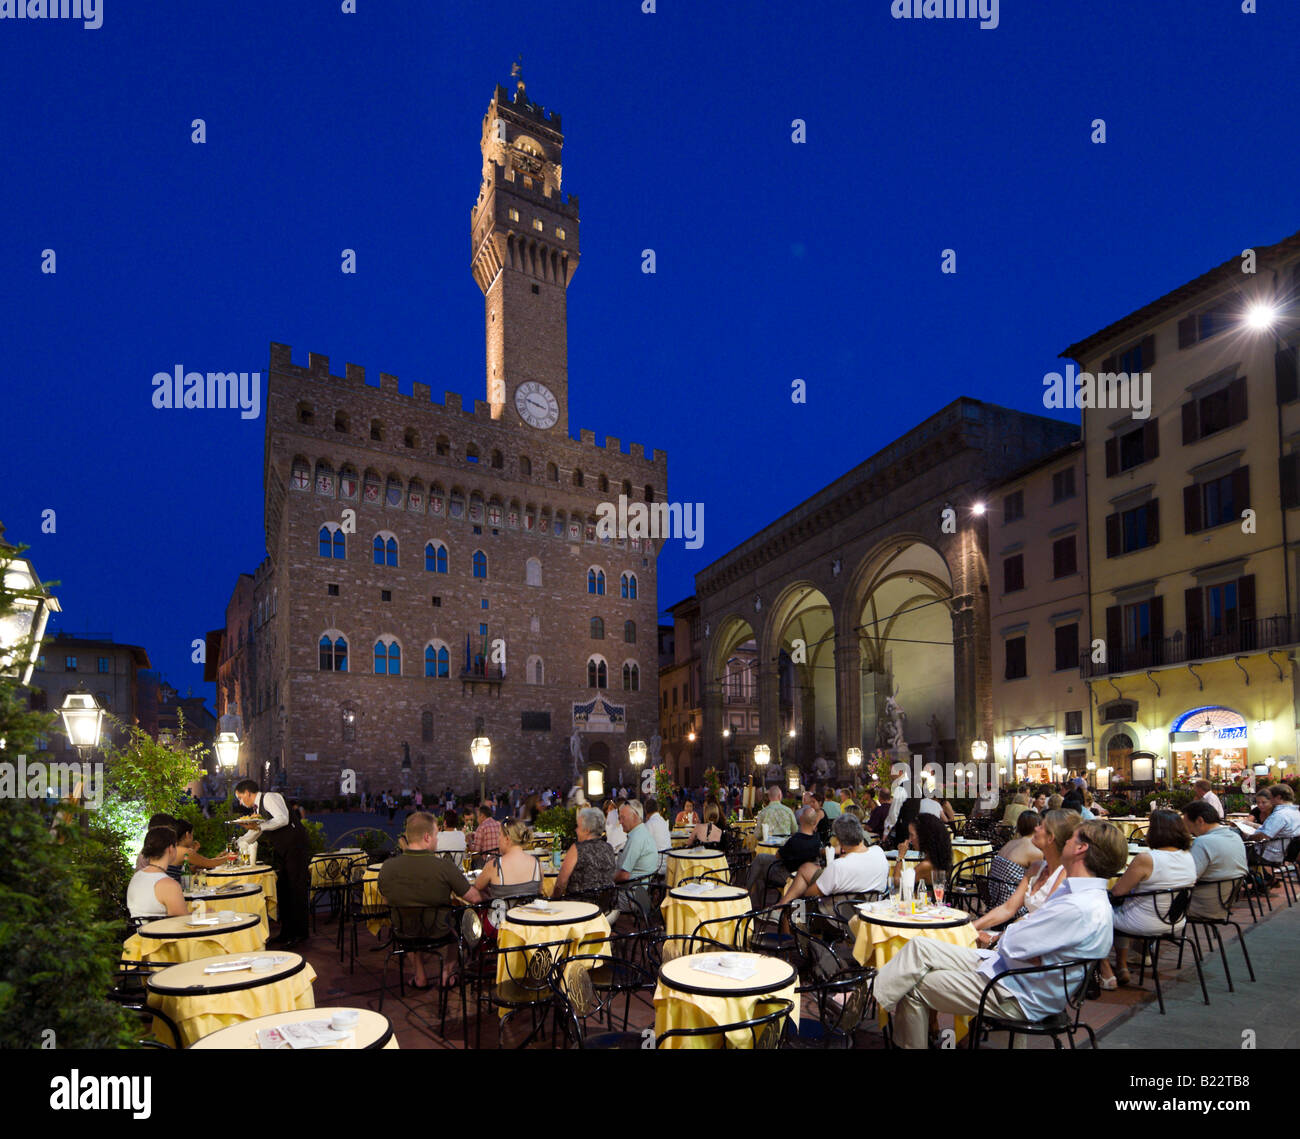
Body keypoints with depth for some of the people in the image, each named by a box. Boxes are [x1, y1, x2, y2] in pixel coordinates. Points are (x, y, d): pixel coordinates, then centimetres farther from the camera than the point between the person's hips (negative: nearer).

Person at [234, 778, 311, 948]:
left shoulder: (270, 797, -10)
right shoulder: (256, 808, 18)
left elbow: (283, 819, -24)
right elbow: (253, 835, 29)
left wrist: (259, 826, -24)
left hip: (295, 848, -10)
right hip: (280, 850, 10)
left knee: (295, 889, -8)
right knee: (281, 890, 10)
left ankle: (299, 933, -3)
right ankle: (286, 933, 18)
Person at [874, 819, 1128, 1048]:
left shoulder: (1079, 909, -28)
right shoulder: (1086, 895, 6)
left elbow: (1011, 945, -22)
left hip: (1018, 998, -10)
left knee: (914, 989, -5)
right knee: (920, 946, 4)